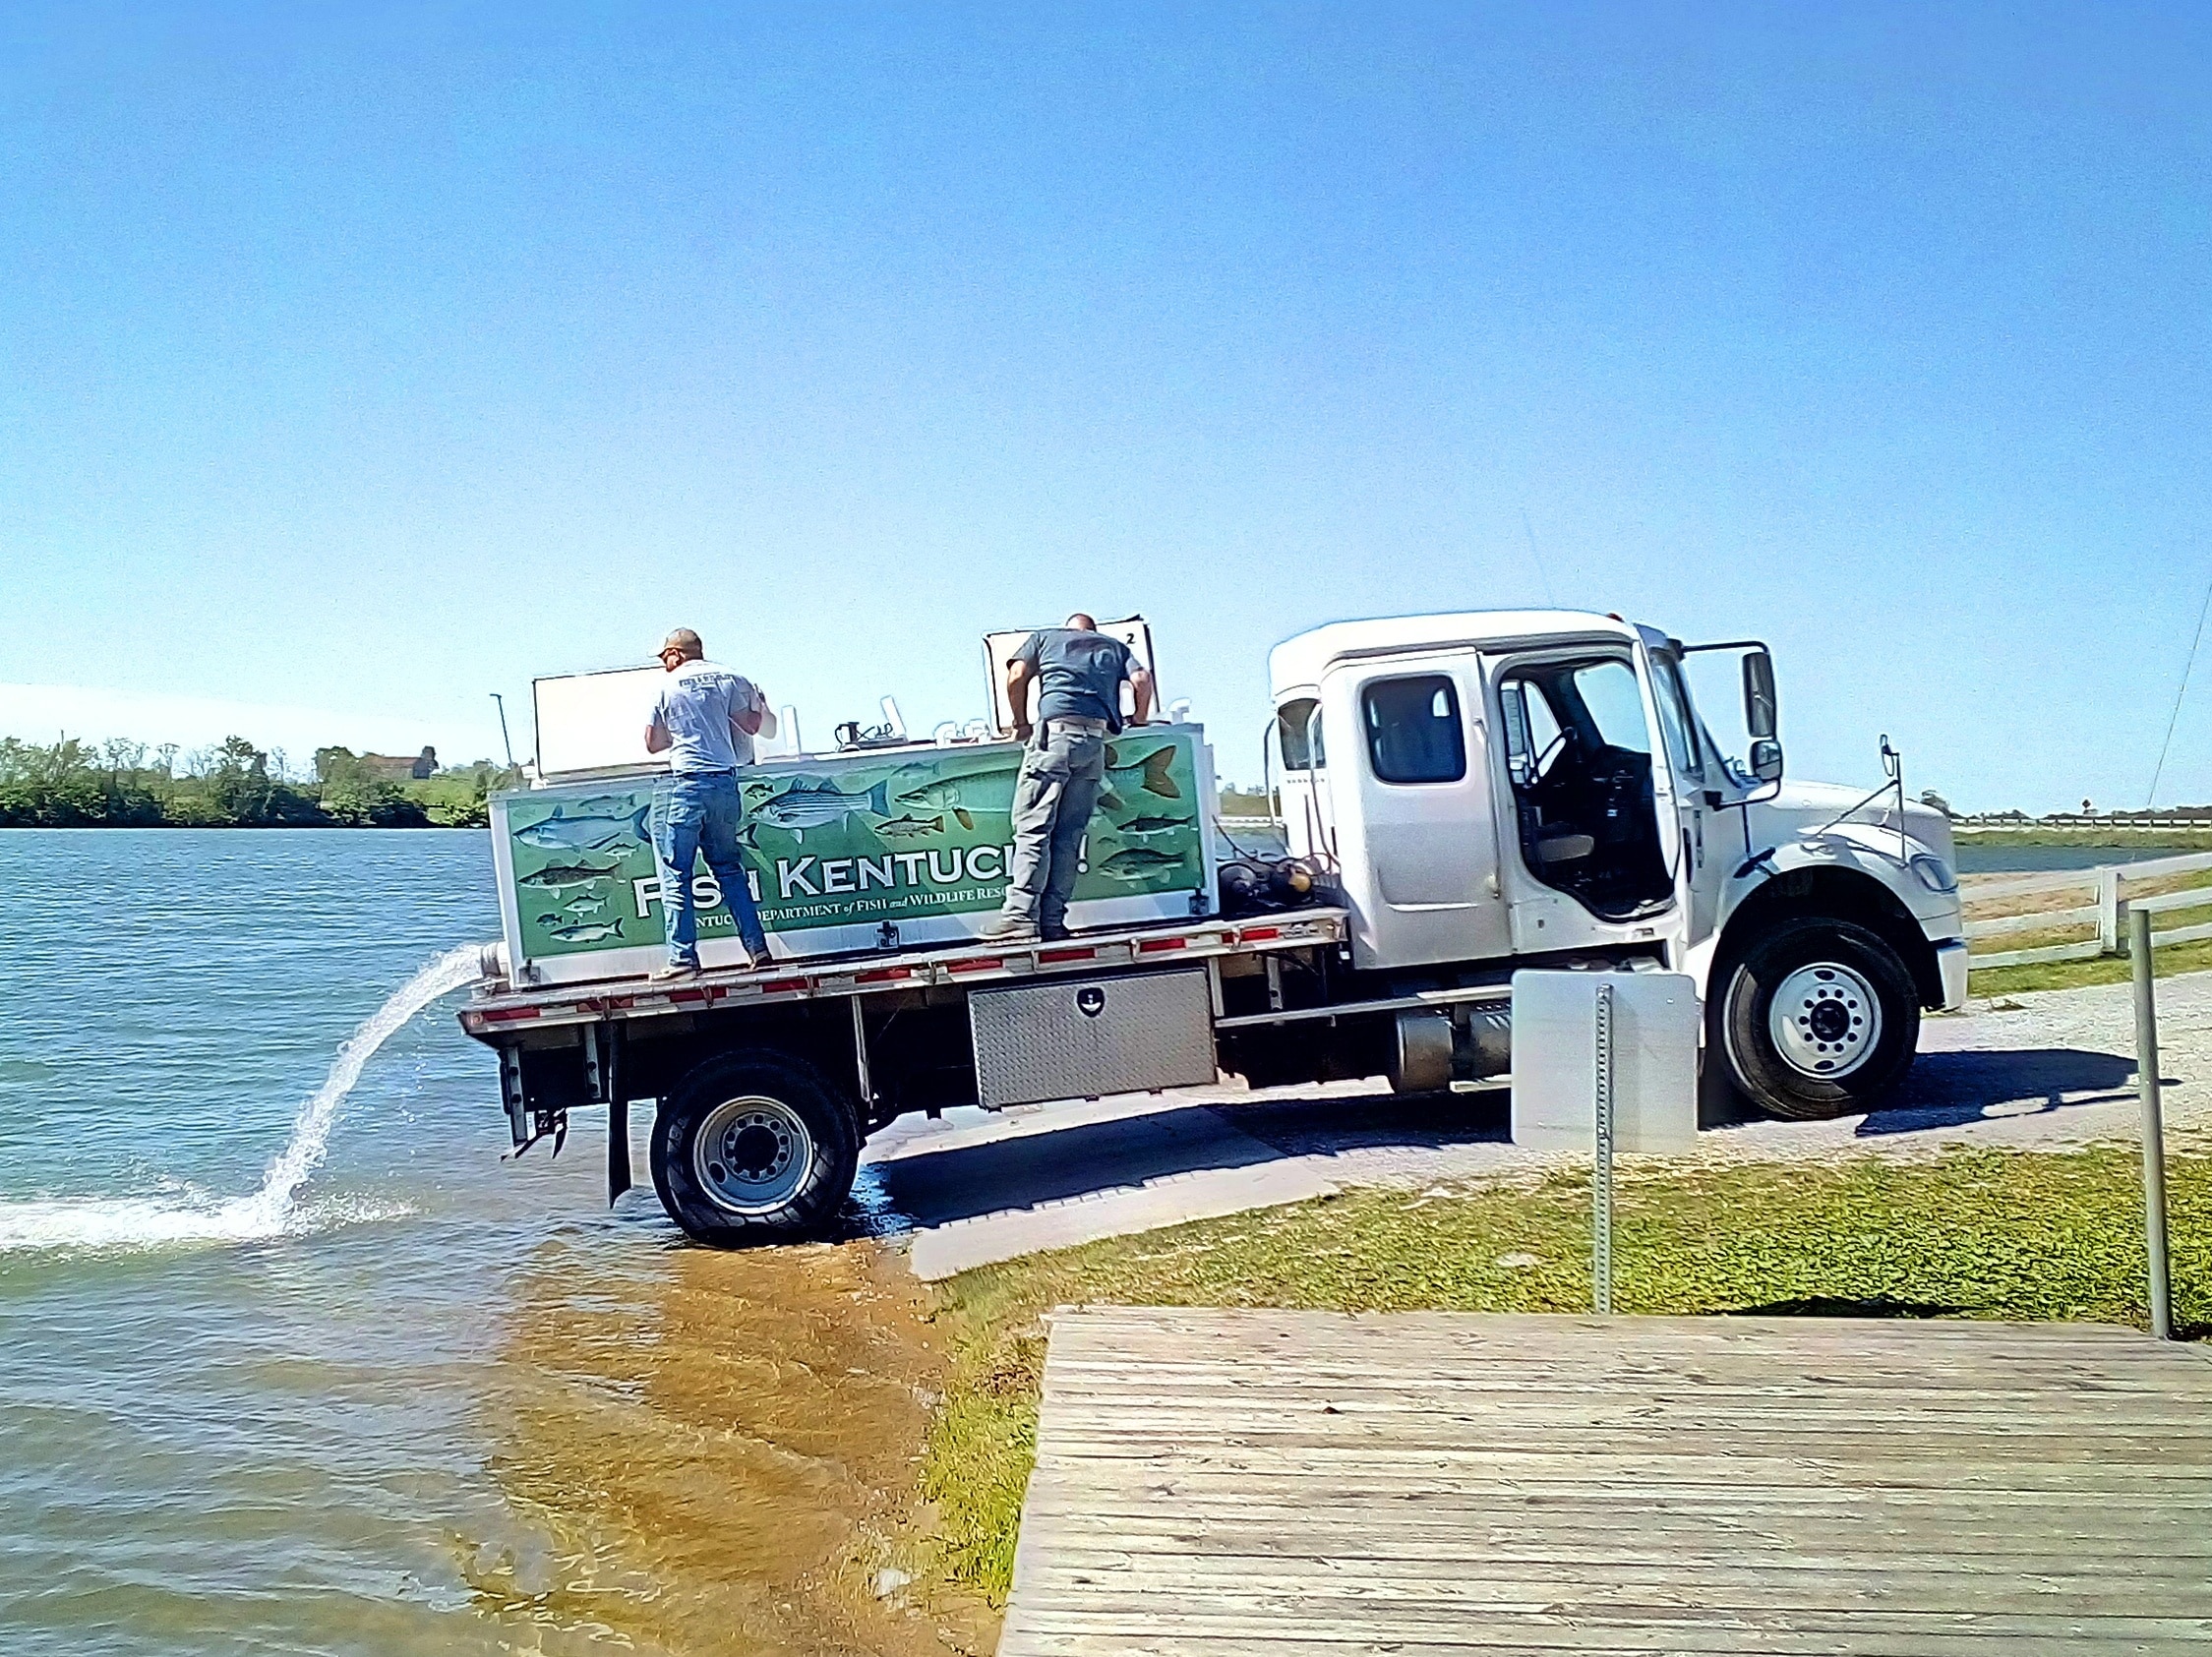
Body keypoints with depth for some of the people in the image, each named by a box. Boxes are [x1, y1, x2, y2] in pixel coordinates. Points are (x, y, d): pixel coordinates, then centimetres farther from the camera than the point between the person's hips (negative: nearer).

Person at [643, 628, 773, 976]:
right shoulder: (727, 678, 6)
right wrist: (760, 706, 27)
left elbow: (653, 744, 6)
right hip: (724, 781, 4)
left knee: (676, 873, 1)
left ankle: (683, 957, -2)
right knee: (729, 867, 15)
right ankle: (757, 948, 10)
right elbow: (751, 726, 8)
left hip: (684, 783, -4)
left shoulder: (666, 687, -1)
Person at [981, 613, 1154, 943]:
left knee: (1032, 826, -8)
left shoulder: (1045, 637, 24)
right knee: (1069, 835, 4)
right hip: (1096, 740, 3)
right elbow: (1142, 679, 12)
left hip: (1055, 731, -3)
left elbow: (1016, 677, 8)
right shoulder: (1114, 646, 29)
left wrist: (1021, 723, 18)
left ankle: (1021, 915, -19)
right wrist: (1138, 723, 24)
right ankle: (1052, 921, -3)